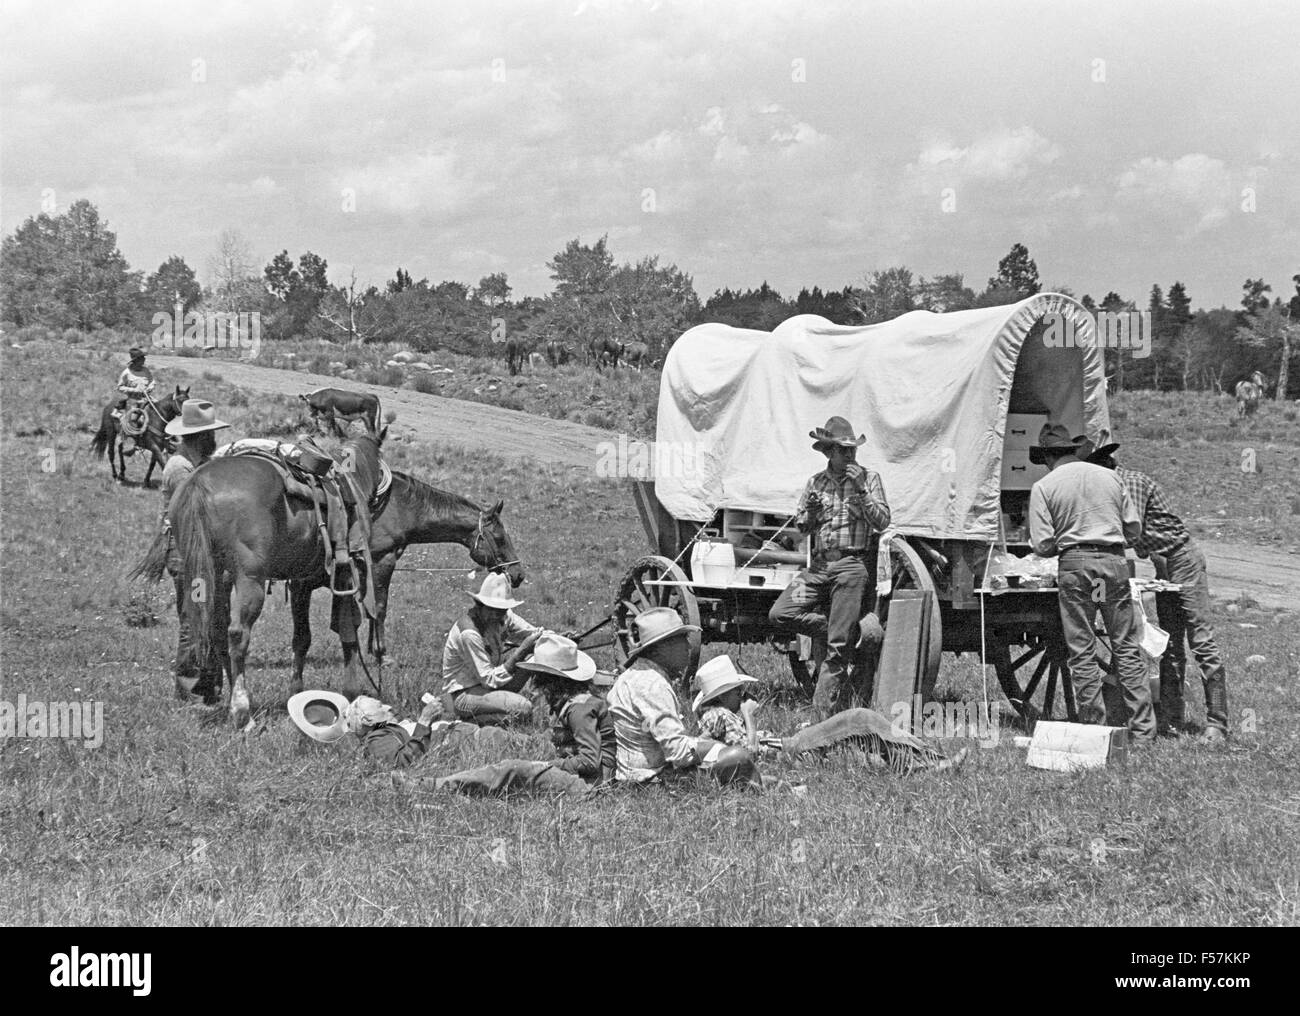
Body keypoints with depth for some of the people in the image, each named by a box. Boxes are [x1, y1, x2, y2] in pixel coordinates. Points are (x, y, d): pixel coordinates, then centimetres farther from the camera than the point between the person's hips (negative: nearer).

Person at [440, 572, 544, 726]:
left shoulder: (504, 616, -8)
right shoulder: (468, 633, -29)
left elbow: (535, 635, 2)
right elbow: (489, 680, -27)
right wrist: (522, 649, -31)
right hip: (465, 694, -8)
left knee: (534, 654, -7)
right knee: (523, 708, -28)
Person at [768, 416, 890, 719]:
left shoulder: (869, 478, 4)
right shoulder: (817, 482, 15)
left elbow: (882, 522, -4)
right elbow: (801, 526, 18)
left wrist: (861, 491, -15)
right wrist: (810, 509, -4)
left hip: (854, 562, -5)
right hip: (820, 565, 5)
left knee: (838, 647, -10)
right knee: (780, 614, -13)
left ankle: (825, 711, -4)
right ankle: (858, 631, -5)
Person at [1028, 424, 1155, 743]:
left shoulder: (1044, 487, 2)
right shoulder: (1109, 477, 13)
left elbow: (1042, 544, -4)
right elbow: (1134, 528, 12)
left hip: (1074, 564, -3)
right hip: (1114, 561, 3)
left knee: (1082, 653, 3)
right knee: (1127, 649, 5)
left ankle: (1094, 726, 2)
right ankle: (1143, 729, 1)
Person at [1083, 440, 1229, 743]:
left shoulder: (1132, 481, -16)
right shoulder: (1116, 483, 12)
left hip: (1183, 560, -10)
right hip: (1163, 565, 10)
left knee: (1202, 643, -9)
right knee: (1170, 647, 7)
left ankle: (1217, 724, -10)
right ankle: (1171, 722, 8)